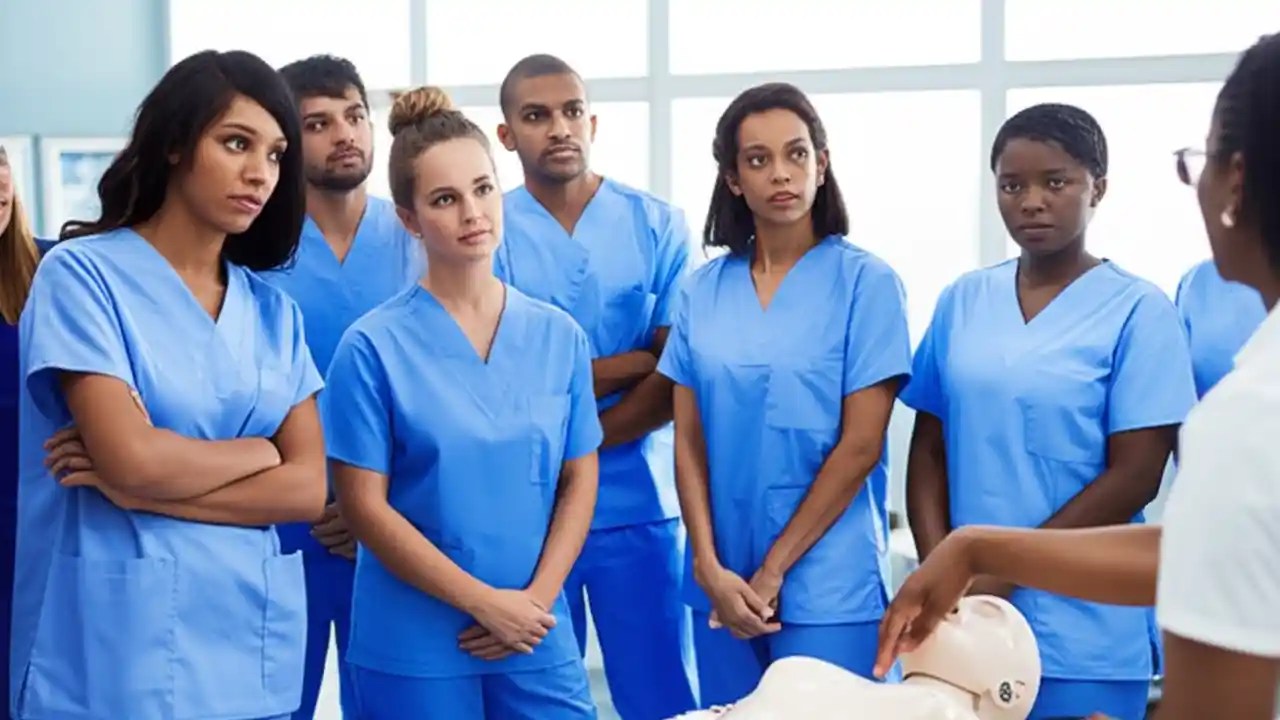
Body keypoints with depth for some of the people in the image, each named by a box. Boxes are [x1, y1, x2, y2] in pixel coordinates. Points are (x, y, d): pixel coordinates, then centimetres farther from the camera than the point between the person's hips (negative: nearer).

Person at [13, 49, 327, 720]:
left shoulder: (274, 310, 8)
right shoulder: (82, 274, -7)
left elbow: (307, 489, -1)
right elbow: (133, 460, -17)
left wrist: (140, 492, -11)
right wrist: (259, 451, -1)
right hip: (117, 651, -4)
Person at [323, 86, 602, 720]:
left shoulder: (559, 336, 5)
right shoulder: (373, 347, -6)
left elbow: (579, 479, 7)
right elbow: (365, 507, -8)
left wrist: (537, 600, -6)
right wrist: (486, 603, -11)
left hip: (539, 641, 3)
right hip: (413, 648, -3)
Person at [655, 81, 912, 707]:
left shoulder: (866, 281, -6)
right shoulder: (703, 289, 5)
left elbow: (861, 445, -10)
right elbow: (689, 440, 4)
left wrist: (773, 571, -10)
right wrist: (709, 565, -7)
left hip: (827, 583, -4)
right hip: (722, 581, 4)